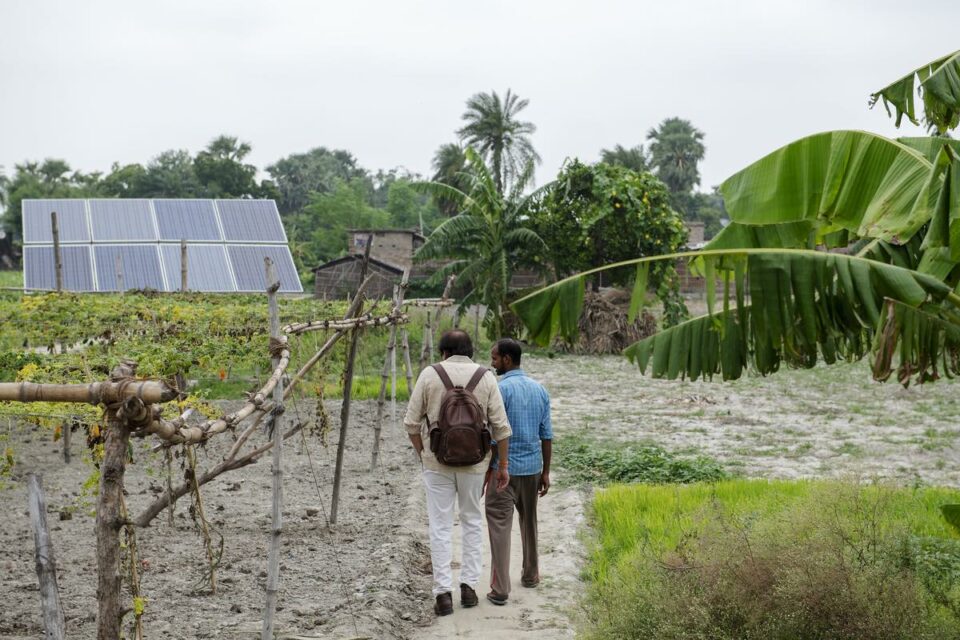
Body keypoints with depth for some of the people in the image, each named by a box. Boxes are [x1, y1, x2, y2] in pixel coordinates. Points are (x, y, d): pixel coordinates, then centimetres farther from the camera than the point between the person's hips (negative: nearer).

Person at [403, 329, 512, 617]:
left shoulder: (429, 375, -4)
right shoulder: (486, 377, -3)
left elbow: (412, 422, -3)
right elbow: (500, 426, -6)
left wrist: (423, 456, 11)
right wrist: (503, 466, 2)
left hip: (437, 461, -1)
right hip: (474, 462, 1)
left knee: (440, 527, 6)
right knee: (472, 521, 19)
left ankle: (443, 593, 2)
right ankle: (469, 585, 15)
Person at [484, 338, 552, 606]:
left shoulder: (499, 389, -15)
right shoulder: (540, 389, 5)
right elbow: (546, 435, 7)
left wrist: (483, 473, -9)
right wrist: (546, 472, 14)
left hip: (504, 468, -6)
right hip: (532, 468, 6)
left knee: (499, 527, -3)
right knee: (529, 521, 23)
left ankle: (500, 589, -7)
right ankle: (530, 574, 35)